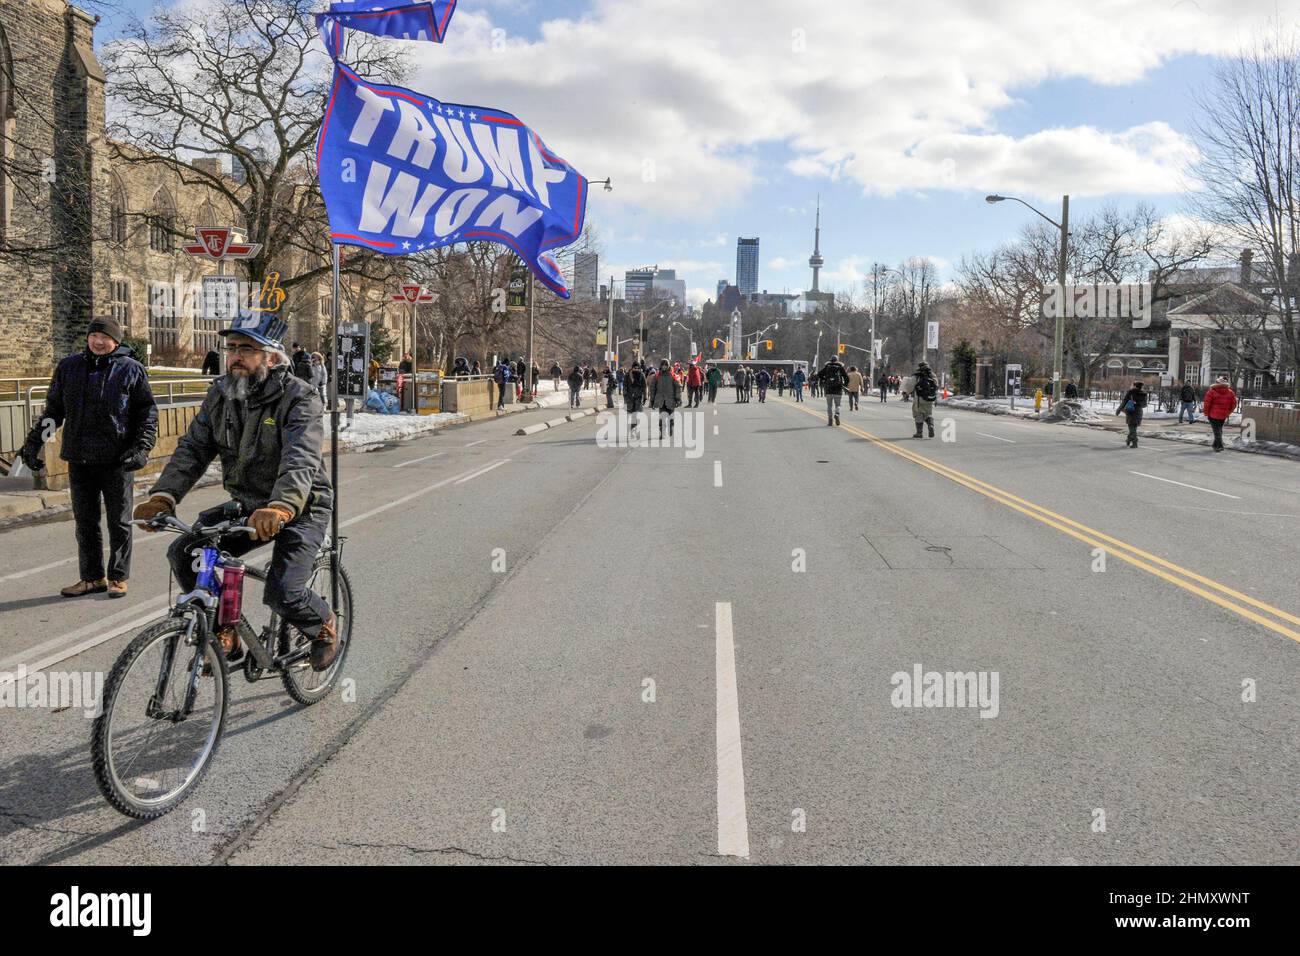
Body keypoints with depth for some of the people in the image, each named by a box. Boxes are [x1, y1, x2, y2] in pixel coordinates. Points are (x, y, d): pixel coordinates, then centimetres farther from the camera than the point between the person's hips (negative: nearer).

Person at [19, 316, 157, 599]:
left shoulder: (131, 369, 0)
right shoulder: (69, 366, 9)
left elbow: (147, 413, 1)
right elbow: (54, 409, 16)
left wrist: (142, 447, -11)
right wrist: (34, 441, 9)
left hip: (118, 460, -3)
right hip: (79, 461, 4)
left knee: (119, 522, 5)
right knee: (85, 522, 8)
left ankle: (118, 577, 15)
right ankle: (92, 577, 17)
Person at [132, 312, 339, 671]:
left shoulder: (298, 398, -20)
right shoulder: (220, 394, 1)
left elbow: (301, 460, -36)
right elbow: (192, 448, -7)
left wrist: (280, 507, -55)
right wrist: (163, 496, -25)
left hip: (301, 508, -6)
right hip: (247, 507, 6)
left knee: (283, 594, -21)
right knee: (183, 553, -8)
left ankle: (325, 624, 15)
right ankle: (225, 636, 8)